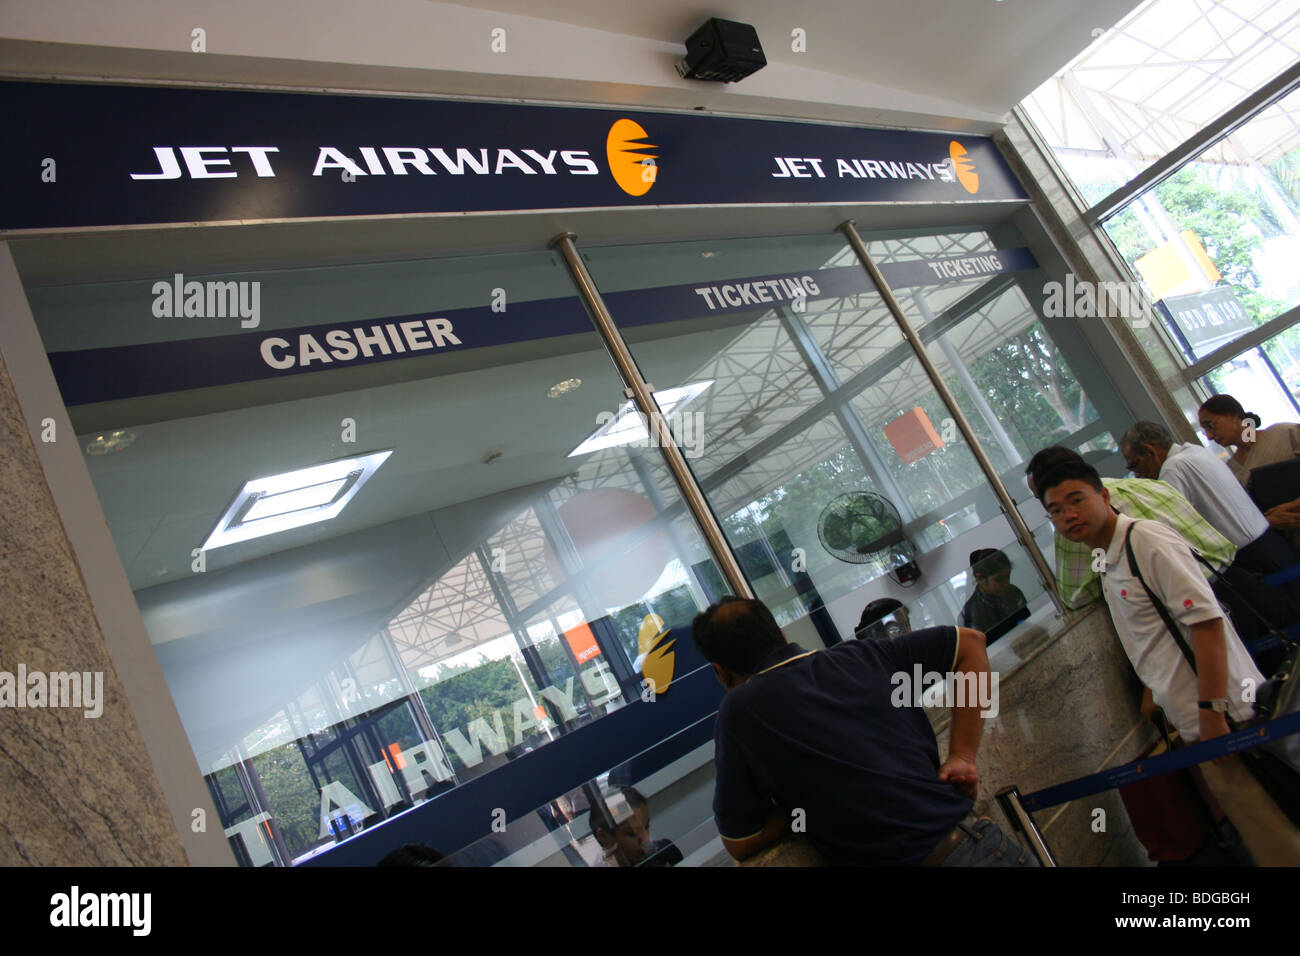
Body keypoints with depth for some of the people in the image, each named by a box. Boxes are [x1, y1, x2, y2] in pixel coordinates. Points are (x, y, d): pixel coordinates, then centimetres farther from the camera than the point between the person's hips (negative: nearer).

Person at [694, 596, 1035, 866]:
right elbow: (970, 641, 16)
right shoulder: (859, 656, 8)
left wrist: (809, 802, 11)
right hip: (979, 842, 4)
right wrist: (963, 756, 10)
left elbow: (739, 843, 1)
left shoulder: (739, 710, -2)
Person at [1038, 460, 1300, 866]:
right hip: (1194, 725, 9)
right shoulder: (1106, 563, 13)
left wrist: (1212, 711, -22)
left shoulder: (1147, 539, -13)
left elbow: (1206, 620, -20)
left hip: (1228, 713, -8)